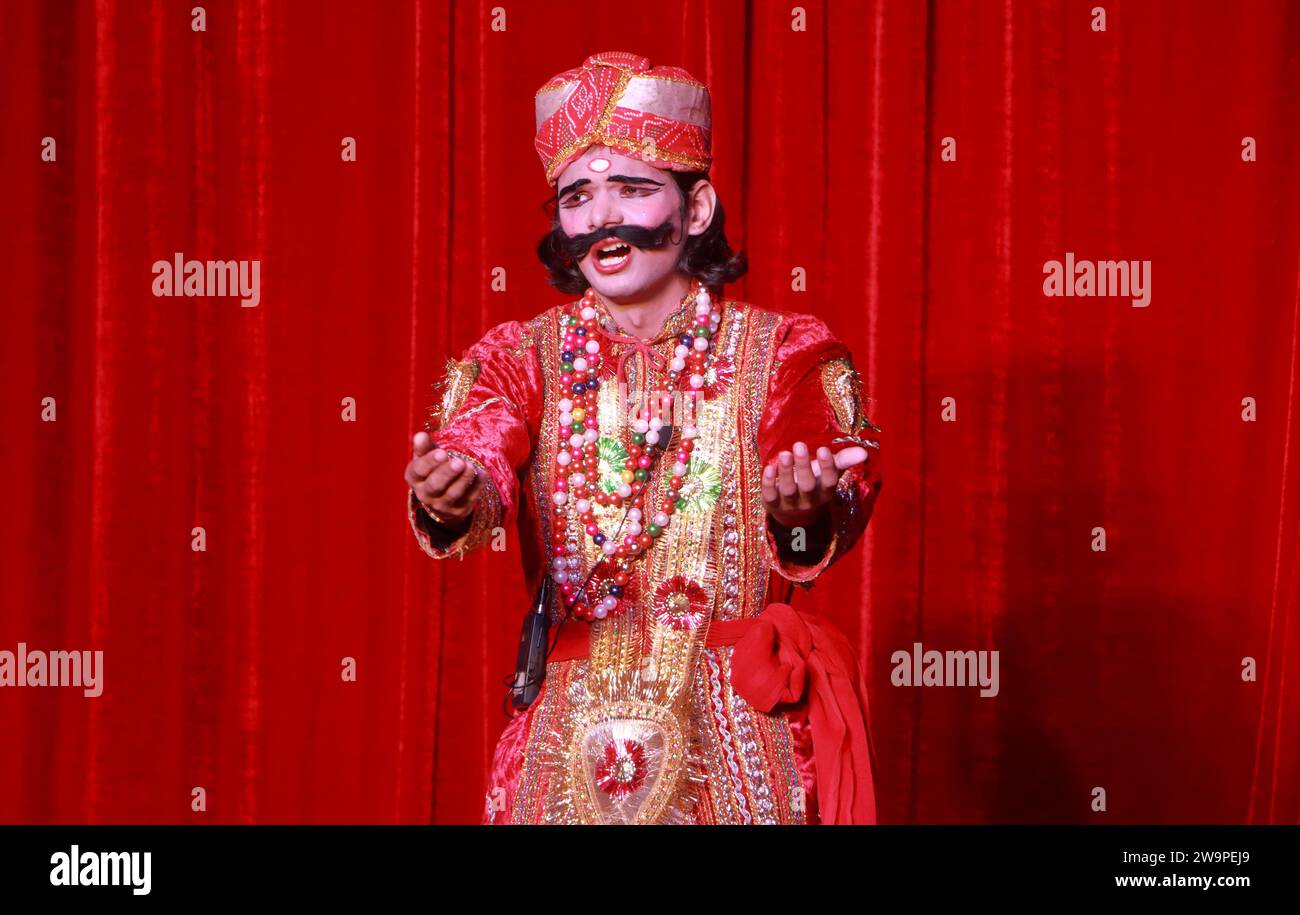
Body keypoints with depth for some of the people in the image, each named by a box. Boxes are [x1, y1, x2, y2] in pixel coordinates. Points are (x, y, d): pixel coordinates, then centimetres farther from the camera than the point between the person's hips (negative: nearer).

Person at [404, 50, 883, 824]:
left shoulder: (784, 353, -1)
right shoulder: (522, 359, 4)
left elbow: (841, 502, -15)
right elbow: (479, 448, -16)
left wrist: (802, 513, -38)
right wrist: (455, 497, -39)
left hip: (739, 740, -1)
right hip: (568, 736, 2)